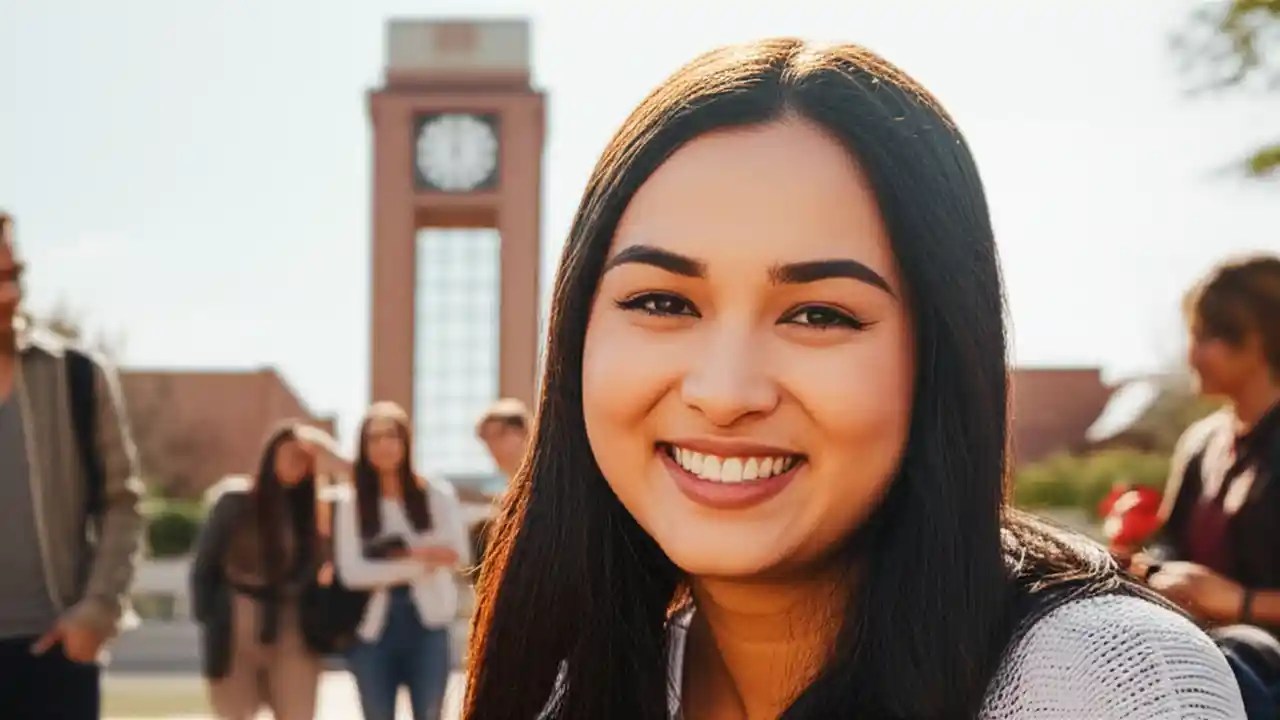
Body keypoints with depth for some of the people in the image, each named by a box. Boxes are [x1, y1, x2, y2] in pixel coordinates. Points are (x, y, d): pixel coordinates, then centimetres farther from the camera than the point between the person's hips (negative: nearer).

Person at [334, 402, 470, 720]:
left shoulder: (438, 495, 3)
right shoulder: (351, 504, 1)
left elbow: (458, 556, -8)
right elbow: (352, 572, -11)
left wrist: (406, 557, -17)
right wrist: (421, 562, -15)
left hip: (427, 626, 0)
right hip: (374, 628, 0)